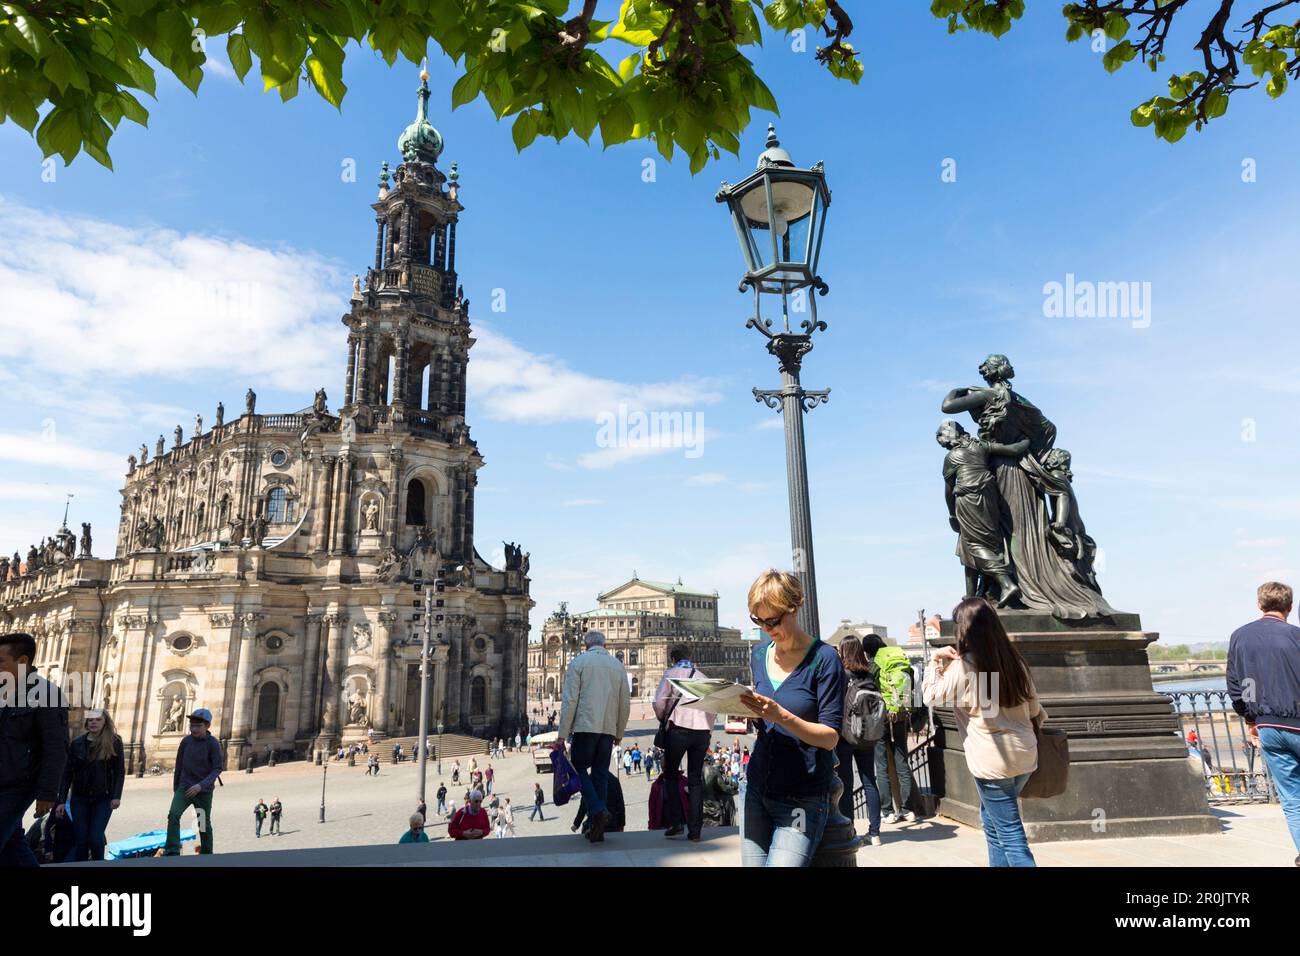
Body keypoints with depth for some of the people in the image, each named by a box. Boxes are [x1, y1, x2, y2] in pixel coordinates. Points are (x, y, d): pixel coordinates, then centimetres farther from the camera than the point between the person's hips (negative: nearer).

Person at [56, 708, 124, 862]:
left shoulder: (114, 743, -4)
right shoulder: (77, 744, 2)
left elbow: (120, 771, -3)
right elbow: (67, 774, 5)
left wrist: (117, 796, -12)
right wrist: (61, 801, 0)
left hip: (103, 799, -2)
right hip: (79, 798, 2)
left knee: (95, 839, -8)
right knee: (80, 841, 2)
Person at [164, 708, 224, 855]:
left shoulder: (213, 743, -12)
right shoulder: (186, 741, -2)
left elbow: (217, 768, -13)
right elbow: (179, 766, 10)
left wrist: (201, 785, -26)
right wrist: (175, 788, 15)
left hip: (204, 790, -2)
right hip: (184, 788, 2)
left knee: (204, 824, 7)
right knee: (173, 815, -20)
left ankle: (206, 854, 21)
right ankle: (171, 852, -17)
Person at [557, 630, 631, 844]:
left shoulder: (579, 662, 1)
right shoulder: (618, 665, 13)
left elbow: (570, 700, -6)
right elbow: (625, 703, 13)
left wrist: (562, 734, -4)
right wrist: (619, 733, 21)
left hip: (585, 726, -4)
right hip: (608, 729, 4)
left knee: (580, 770, 6)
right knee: (601, 775, 9)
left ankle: (598, 811, -14)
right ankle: (597, 830, 9)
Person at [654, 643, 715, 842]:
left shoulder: (670, 673, 6)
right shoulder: (702, 676, 18)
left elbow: (659, 702, -4)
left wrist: (663, 720, 12)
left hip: (679, 728, -3)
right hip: (703, 730, 4)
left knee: (670, 775, 12)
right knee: (696, 778, 10)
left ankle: (675, 821, 1)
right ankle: (695, 830, 7)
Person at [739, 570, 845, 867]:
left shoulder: (824, 658, -10)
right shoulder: (759, 655, 8)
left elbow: (830, 737, -12)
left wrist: (781, 715, -27)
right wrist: (747, 710, -5)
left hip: (802, 799, -5)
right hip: (757, 791, 5)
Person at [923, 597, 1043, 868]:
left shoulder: (961, 667, -13)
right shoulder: (1014, 661, 3)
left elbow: (931, 696, 0)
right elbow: (1034, 708, 12)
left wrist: (935, 660, 8)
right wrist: (1039, 720, 33)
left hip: (992, 762, -7)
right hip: (1025, 755, 7)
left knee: (1010, 834, -1)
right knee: (992, 820, 23)